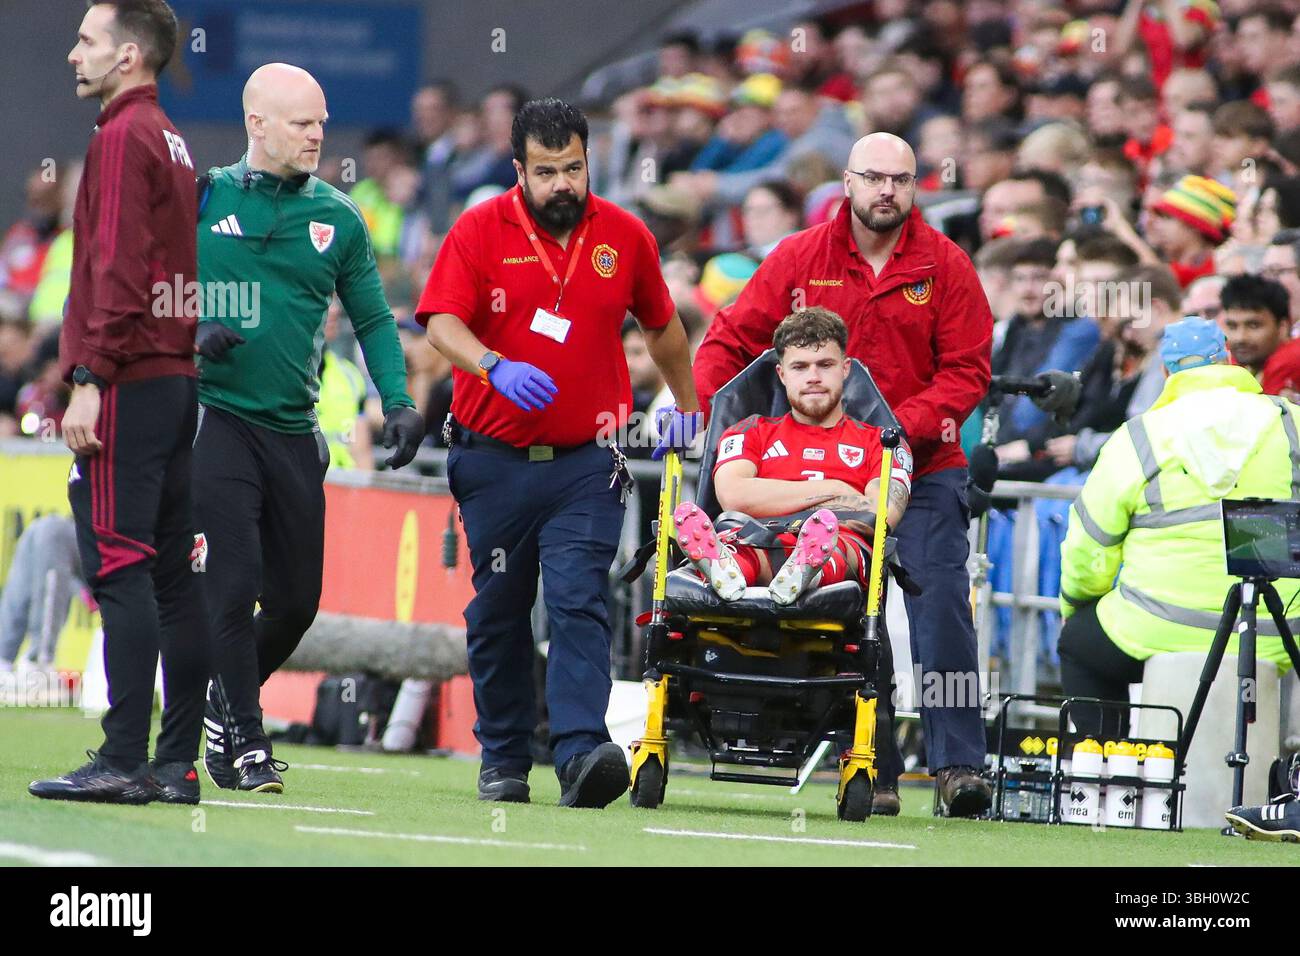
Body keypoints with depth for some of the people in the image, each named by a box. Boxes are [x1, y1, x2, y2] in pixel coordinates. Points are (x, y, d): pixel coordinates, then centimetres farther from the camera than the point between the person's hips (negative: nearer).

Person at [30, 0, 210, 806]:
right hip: (177, 377, 9)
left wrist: (89, 378, -19)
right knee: (172, 573, 7)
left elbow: (117, 271, -17)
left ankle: (124, 760, -14)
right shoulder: (171, 139, 18)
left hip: (126, 382, -9)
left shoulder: (123, 137, -9)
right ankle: (178, 762, 8)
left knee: (120, 565, -11)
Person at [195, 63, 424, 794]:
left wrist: (398, 400, -1)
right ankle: (244, 745, -3)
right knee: (235, 586, -12)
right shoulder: (198, 200, 1)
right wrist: (186, 333, -15)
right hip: (215, 419, -4)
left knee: (297, 600, 7)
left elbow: (373, 318, 13)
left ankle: (226, 702, 31)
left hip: (294, 431, 4)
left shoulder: (338, 219, 9)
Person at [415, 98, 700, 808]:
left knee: (579, 602, -15)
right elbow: (441, 323, -13)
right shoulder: (480, 231, -2)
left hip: (586, 462, 0)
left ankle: (581, 751, -26)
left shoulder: (625, 237, 5)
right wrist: (496, 368, -31)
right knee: (498, 612, 8)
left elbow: (661, 327, 21)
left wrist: (687, 405, 29)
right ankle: (503, 761, 20)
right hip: (494, 457, 0)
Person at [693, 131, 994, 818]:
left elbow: (967, 370, -5)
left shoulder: (944, 266, -1)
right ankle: (872, 770, 9)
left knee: (940, 606, -11)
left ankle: (958, 766, -10)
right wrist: (697, 406, -13)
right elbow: (733, 338, 3)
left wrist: (906, 424, -19)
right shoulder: (800, 259, 3)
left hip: (923, 470, -2)